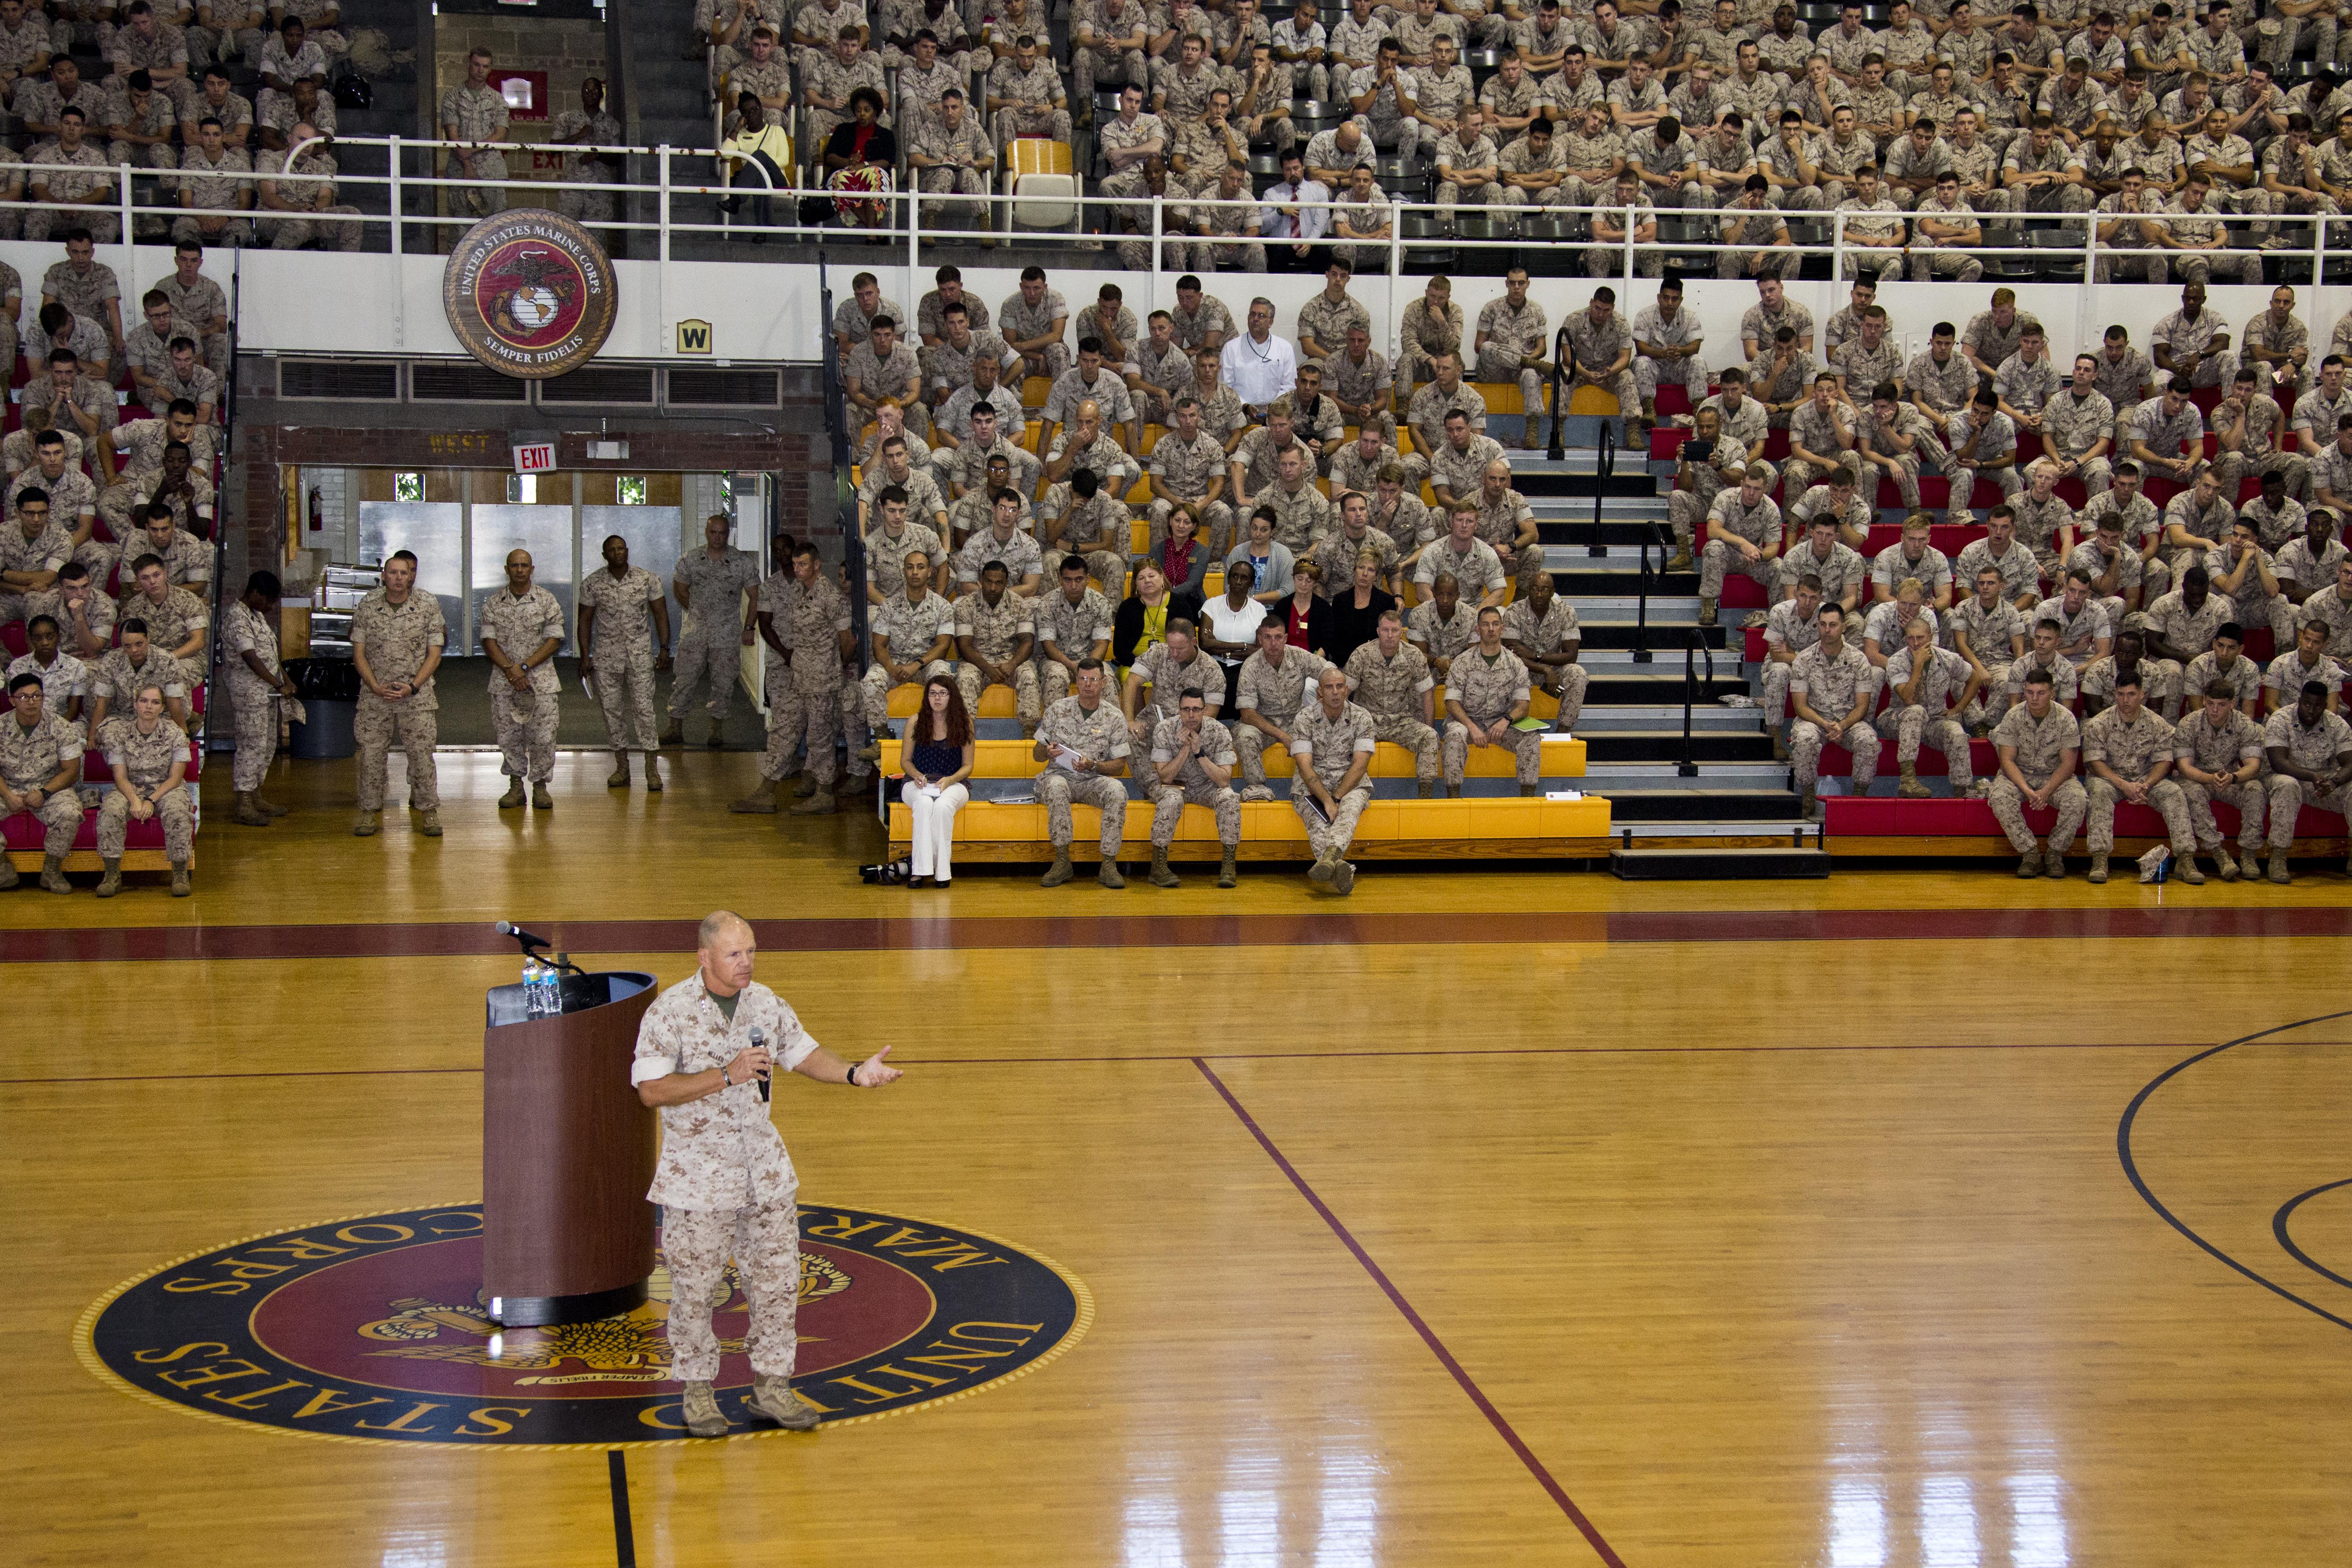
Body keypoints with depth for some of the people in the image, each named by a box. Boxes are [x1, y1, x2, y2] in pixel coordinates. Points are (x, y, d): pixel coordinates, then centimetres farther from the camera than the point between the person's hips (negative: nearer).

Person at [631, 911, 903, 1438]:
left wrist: (854, 1074, -3)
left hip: (764, 1168, 5)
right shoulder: (669, 1012, -14)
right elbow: (651, 1089, -19)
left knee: (777, 1277, 9)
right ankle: (698, 1390, 23)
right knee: (695, 1286, 5)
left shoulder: (765, 1002, 2)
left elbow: (802, 1053, 14)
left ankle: (771, 1384, 23)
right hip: (698, 1174, -5)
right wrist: (726, 1075, -25)